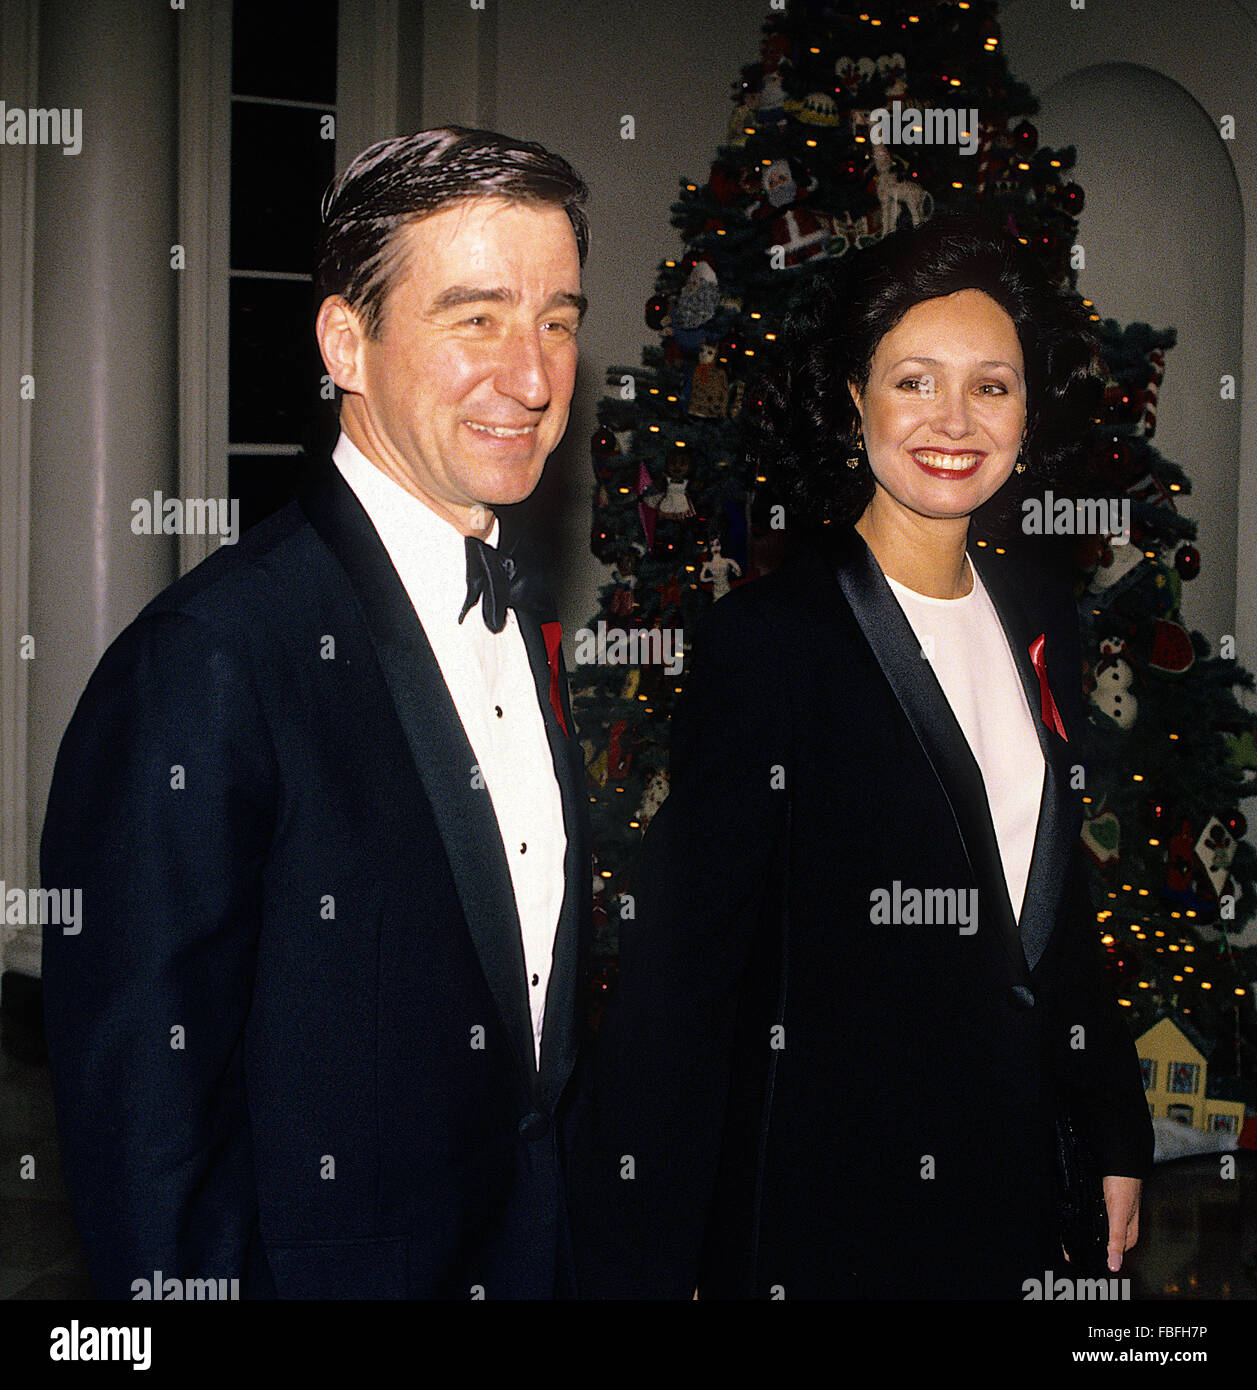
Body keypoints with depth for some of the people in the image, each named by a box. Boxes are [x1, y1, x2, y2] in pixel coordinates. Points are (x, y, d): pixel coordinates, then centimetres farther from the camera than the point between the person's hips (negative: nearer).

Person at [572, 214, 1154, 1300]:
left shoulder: (1041, 619, 5)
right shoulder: (767, 639, -16)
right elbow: (679, 957, -17)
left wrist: (1118, 1135, 17)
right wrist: (640, 1261, -18)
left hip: (1007, 1175, 6)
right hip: (816, 1199, -6)